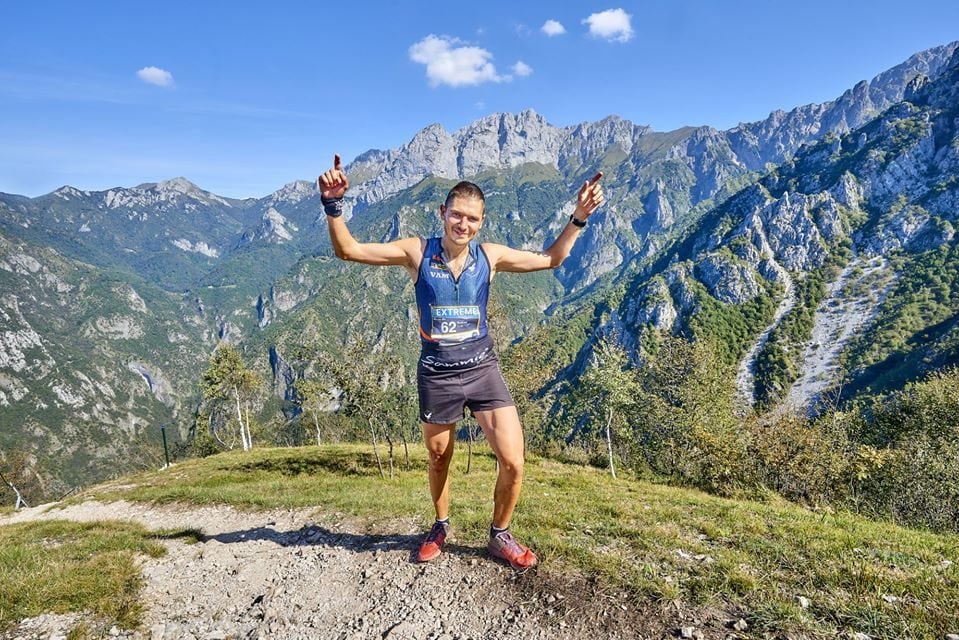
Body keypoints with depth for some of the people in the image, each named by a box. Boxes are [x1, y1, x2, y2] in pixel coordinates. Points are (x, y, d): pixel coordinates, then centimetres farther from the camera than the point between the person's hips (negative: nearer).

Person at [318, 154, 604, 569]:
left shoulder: (490, 255, -2)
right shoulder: (416, 252, -8)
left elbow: (551, 259, 10)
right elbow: (348, 250, -10)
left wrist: (578, 218, 0)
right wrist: (333, 205, -25)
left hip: (482, 369, 1)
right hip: (436, 375, -1)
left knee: (513, 463, -6)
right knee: (439, 460, 19)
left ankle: (499, 537, 22)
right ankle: (441, 526, 47)